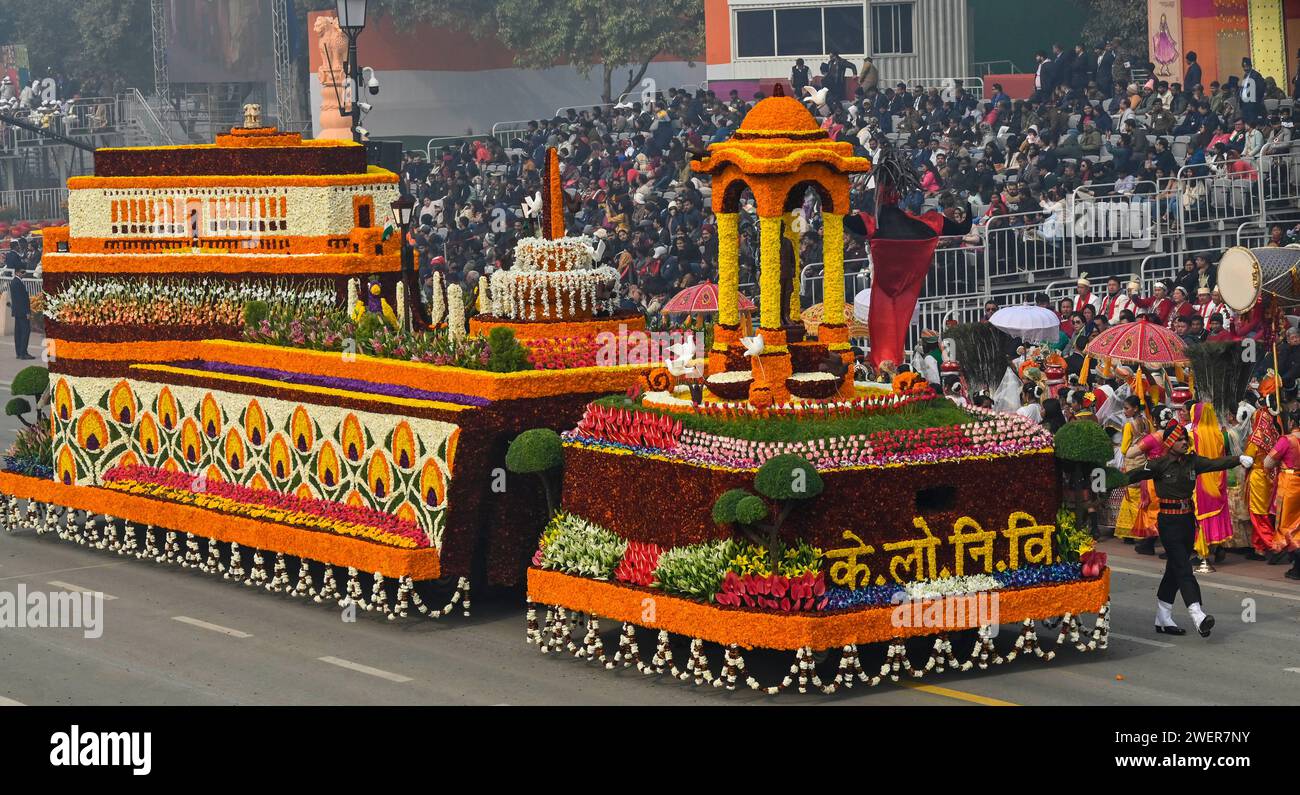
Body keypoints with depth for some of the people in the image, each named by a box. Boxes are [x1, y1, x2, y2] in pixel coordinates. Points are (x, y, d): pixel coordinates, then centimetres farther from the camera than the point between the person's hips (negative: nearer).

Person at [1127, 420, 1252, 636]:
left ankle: (1163, 619, 21)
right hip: (1169, 521, -6)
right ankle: (1198, 617, -26)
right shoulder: (1160, 465, -9)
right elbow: (1134, 476, -12)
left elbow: (1216, 464, -2)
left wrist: (1239, 459, -16)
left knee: (1175, 569, 12)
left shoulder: (1192, 462, 6)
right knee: (1183, 569, -14)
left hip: (1188, 519, 6)